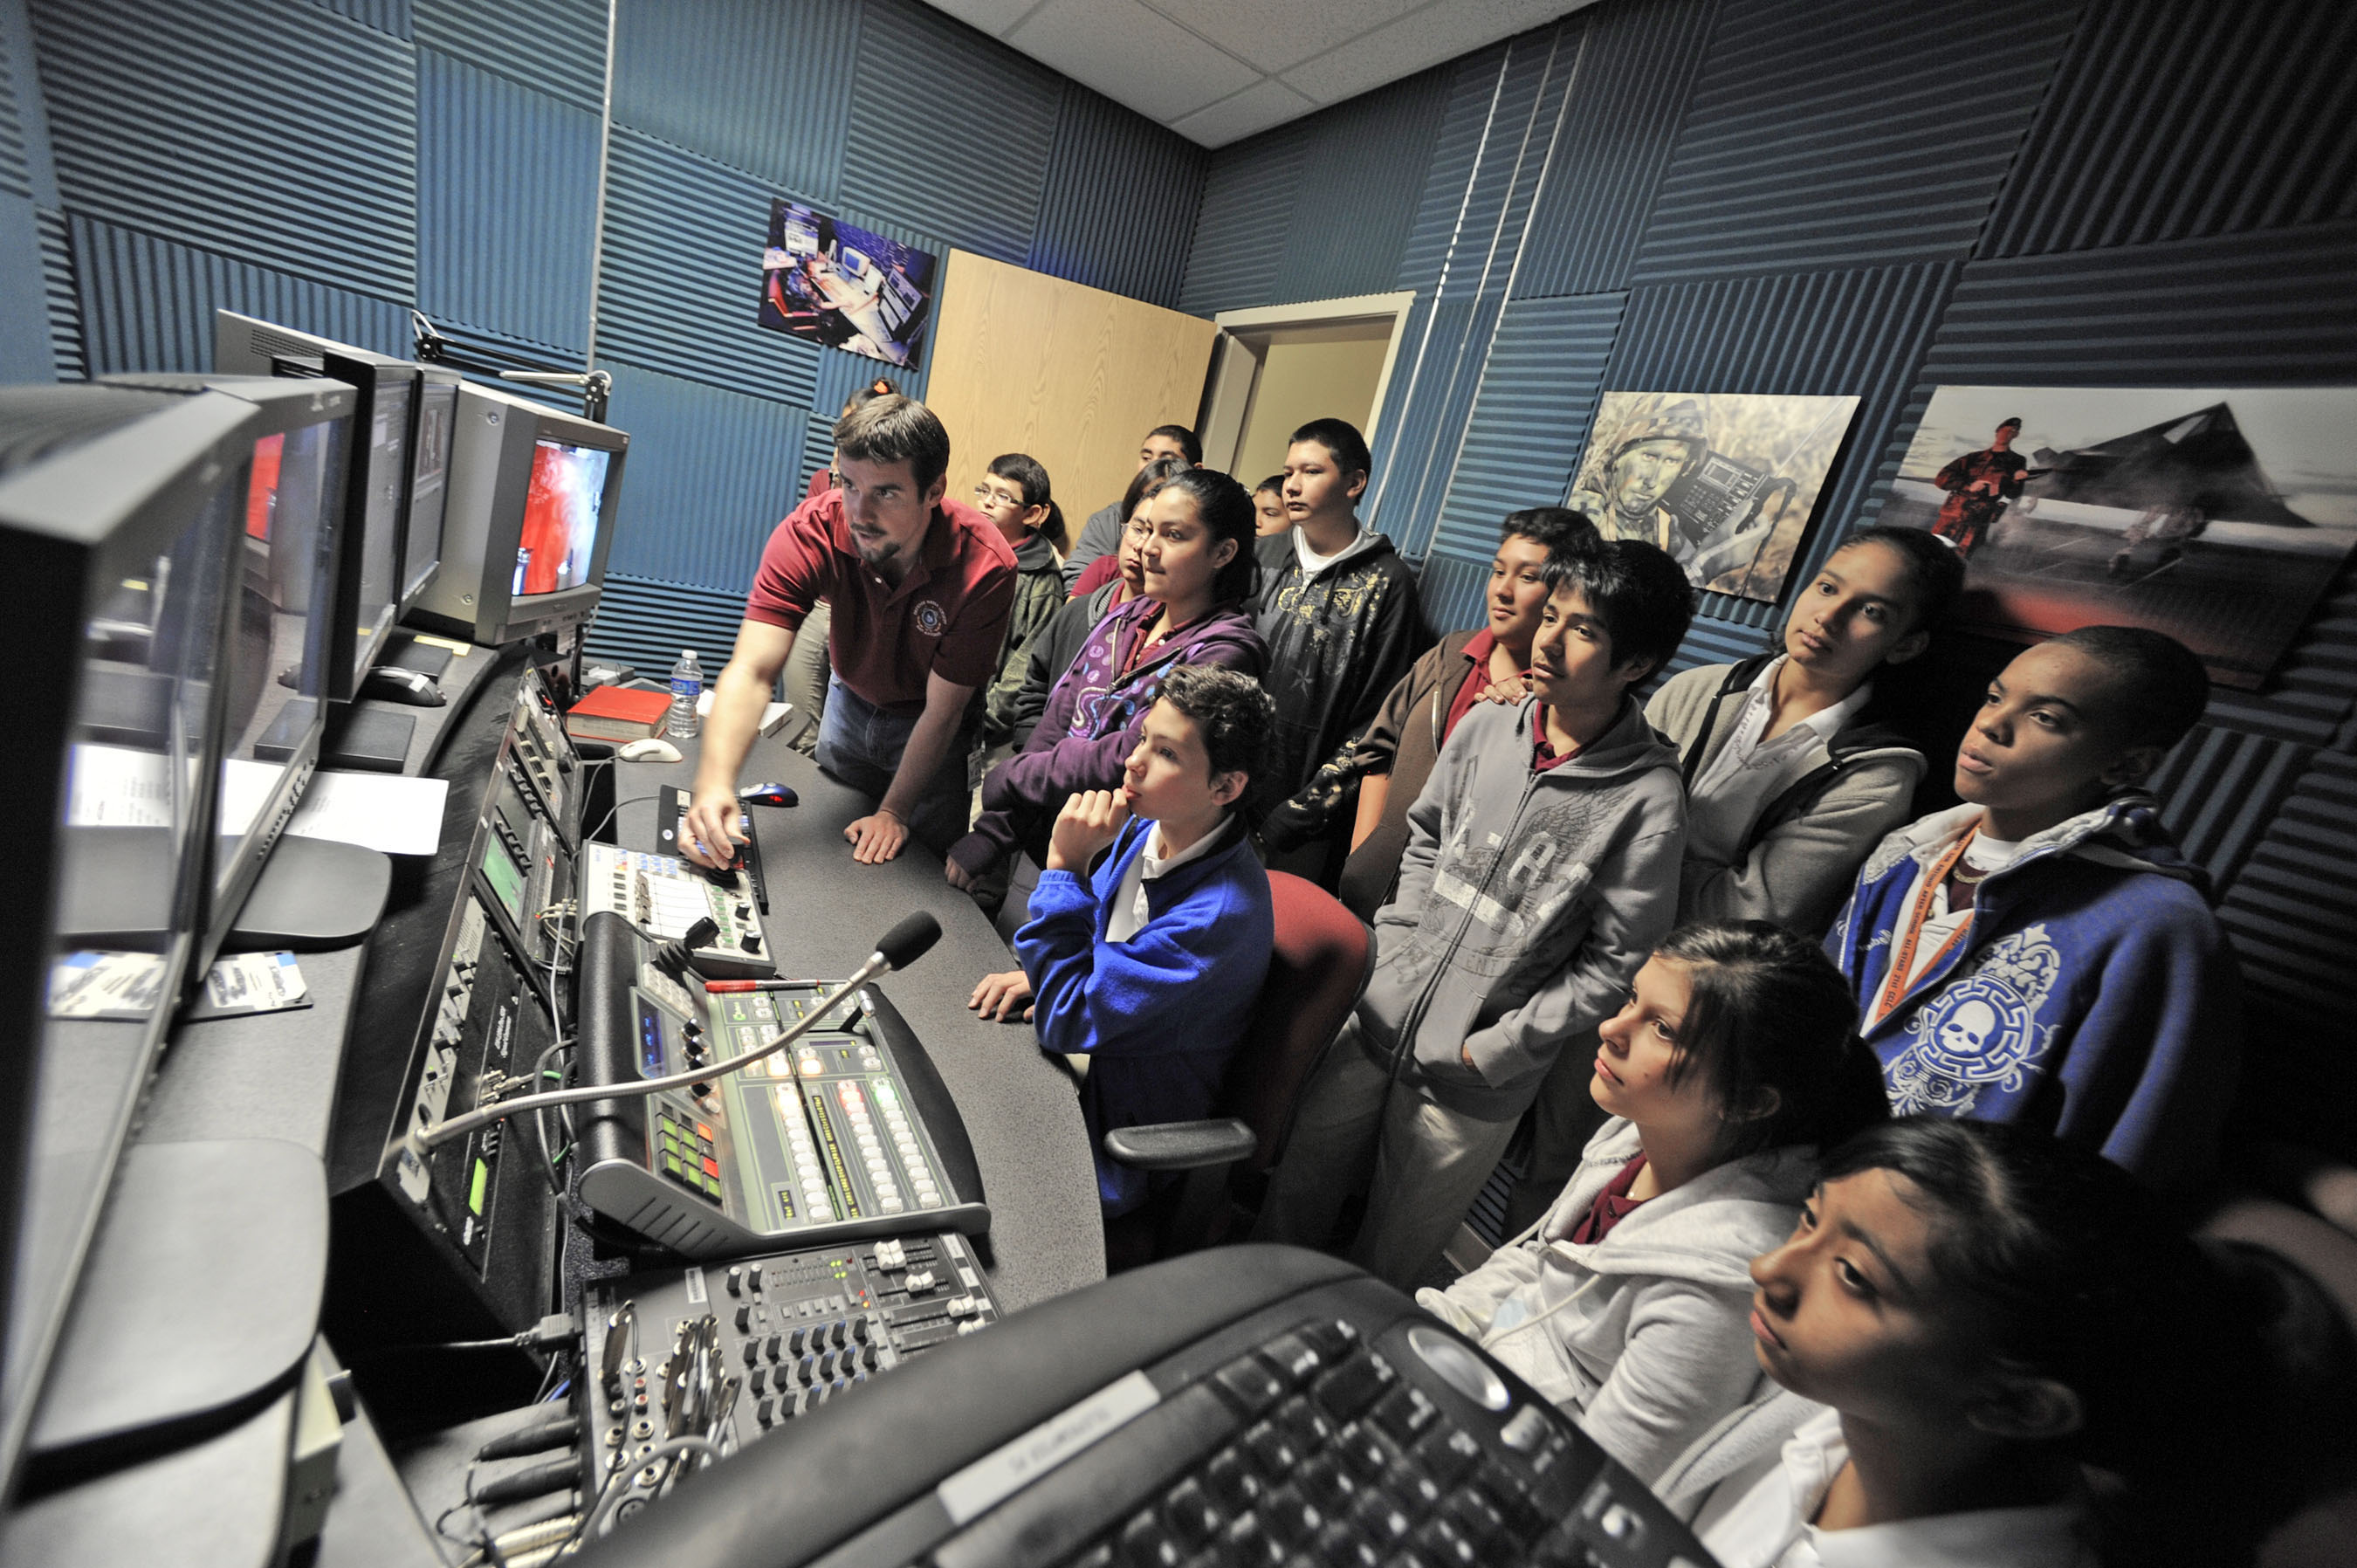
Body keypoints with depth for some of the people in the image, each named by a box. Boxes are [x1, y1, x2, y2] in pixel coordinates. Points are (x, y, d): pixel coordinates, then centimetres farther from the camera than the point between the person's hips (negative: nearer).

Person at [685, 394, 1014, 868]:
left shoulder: (984, 566, -34)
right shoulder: (809, 533, -28)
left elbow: (942, 711, -26)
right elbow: (752, 669, -37)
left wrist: (894, 813, -23)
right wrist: (715, 782, -52)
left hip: (930, 721, -3)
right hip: (851, 700, 3)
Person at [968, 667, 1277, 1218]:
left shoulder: (1223, 913, -32)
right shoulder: (1146, 828, -5)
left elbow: (1069, 1021, -30)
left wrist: (1065, 866, -30)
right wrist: (1036, 975, -4)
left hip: (1115, 1140, -7)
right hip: (1078, 1064, 8)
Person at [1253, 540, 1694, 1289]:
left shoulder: (1647, 801, -16)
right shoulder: (1484, 727, -3)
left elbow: (1613, 963, -11)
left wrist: (1492, 1050, -11)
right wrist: (1398, 944, 2)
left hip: (1471, 1086, -4)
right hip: (1376, 1024, 4)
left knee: (1387, 1261, 17)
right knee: (1294, 1200, 22)